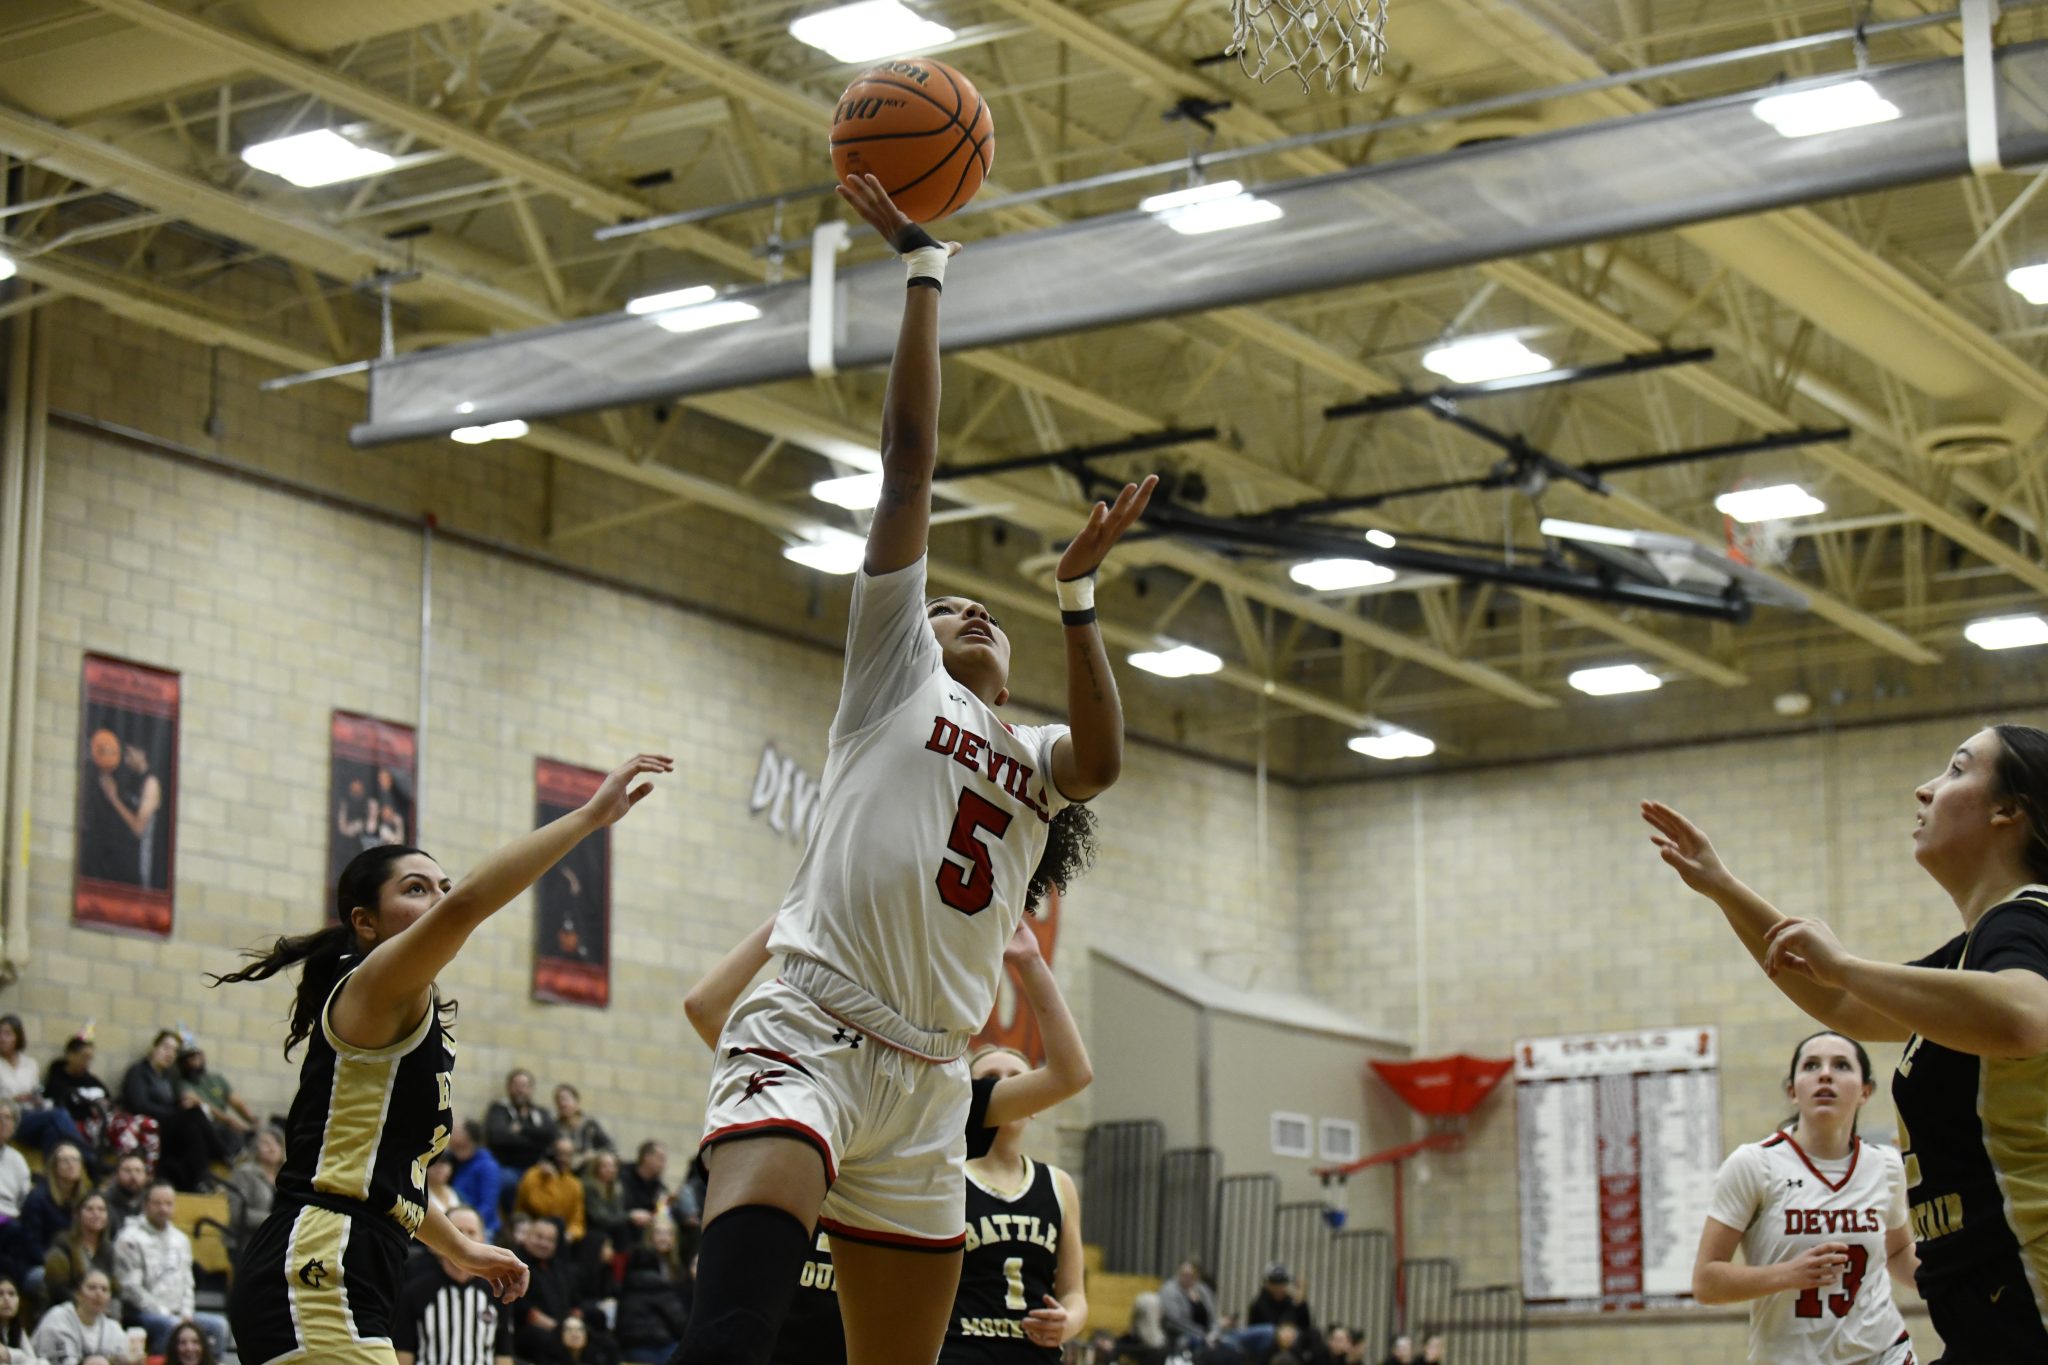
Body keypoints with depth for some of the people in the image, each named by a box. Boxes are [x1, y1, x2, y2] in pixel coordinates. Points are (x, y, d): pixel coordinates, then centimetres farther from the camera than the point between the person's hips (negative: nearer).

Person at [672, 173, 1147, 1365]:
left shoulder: (1036, 762, 25)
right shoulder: (895, 673, 15)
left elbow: (1104, 761, -2)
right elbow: (911, 457, 9)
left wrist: (1078, 593, -4)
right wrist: (923, 270, 8)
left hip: (927, 1078, 6)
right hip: (807, 1032, -6)